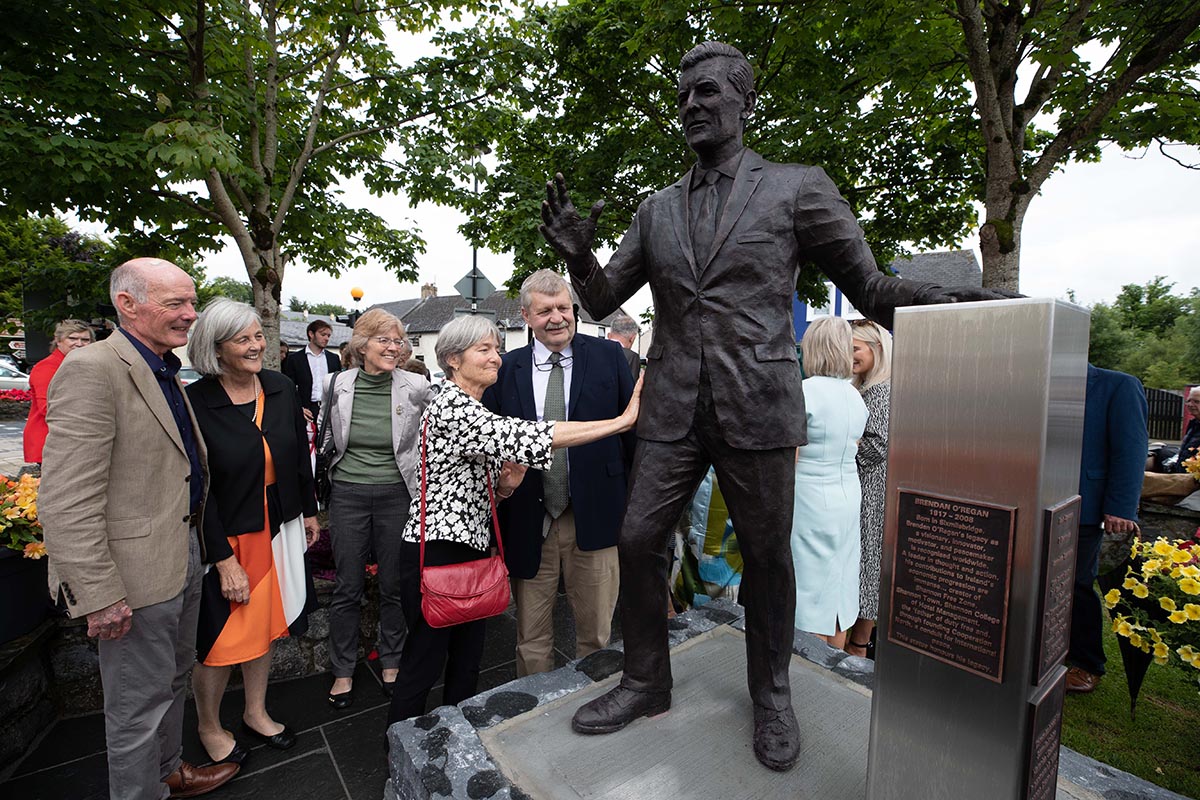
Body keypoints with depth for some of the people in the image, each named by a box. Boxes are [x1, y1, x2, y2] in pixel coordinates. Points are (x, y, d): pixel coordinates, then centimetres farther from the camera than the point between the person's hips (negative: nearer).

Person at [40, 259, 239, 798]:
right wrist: (98, 597, -22)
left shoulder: (166, 372, 10)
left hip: (183, 554, 9)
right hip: (137, 573, -9)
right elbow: (66, 502, -23)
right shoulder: (92, 370, -19)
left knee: (173, 679, 25)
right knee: (139, 703, 10)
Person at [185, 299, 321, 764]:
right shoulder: (195, 403, -17)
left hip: (278, 530, 5)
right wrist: (224, 559, -16)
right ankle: (209, 727, 37)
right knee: (221, 637, 11)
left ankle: (255, 713, 40)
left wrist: (309, 512, 12)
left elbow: (300, 456, 8)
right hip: (225, 537, -4)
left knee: (264, 624, 19)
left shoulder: (281, 389, -2)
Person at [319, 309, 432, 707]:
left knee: (394, 585, 11)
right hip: (348, 494, 1)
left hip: (397, 494, -1)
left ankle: (391, 663, 33)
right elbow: (326, 439, 12)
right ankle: (343, 670, 31)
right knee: (347, 588, 11)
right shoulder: (338, 385, -2)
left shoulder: (417, 389, -9)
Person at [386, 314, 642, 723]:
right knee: (423, 663, 8)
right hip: (437, 552, -9)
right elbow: (526, 436, -31)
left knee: (467, 662, 18)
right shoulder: (451, 406, -18)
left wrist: (507, 484, -8)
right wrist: (622, 420, -29)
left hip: (472, 548, 9)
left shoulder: (478, 411, 13)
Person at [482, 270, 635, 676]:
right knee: (531, 639, 16)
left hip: (593, 521, -1)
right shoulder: (506, 369, 2)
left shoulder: (608, 356, 0)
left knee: (597, 635, 15)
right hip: (528, 525, 1)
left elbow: (633, 427, 1)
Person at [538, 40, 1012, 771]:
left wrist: (942, 300, -19)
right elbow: (602, 301, 12)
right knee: (638, 541, 4)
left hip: (758, 409, -3)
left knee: (767, 555, 9)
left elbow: (869, 286, 1)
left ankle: (772, 695, 34)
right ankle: (646, 683, 27)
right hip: (674, 410, 4)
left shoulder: (797, 187, 3)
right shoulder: (657, 209, 13)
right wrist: (578, 254, -8)